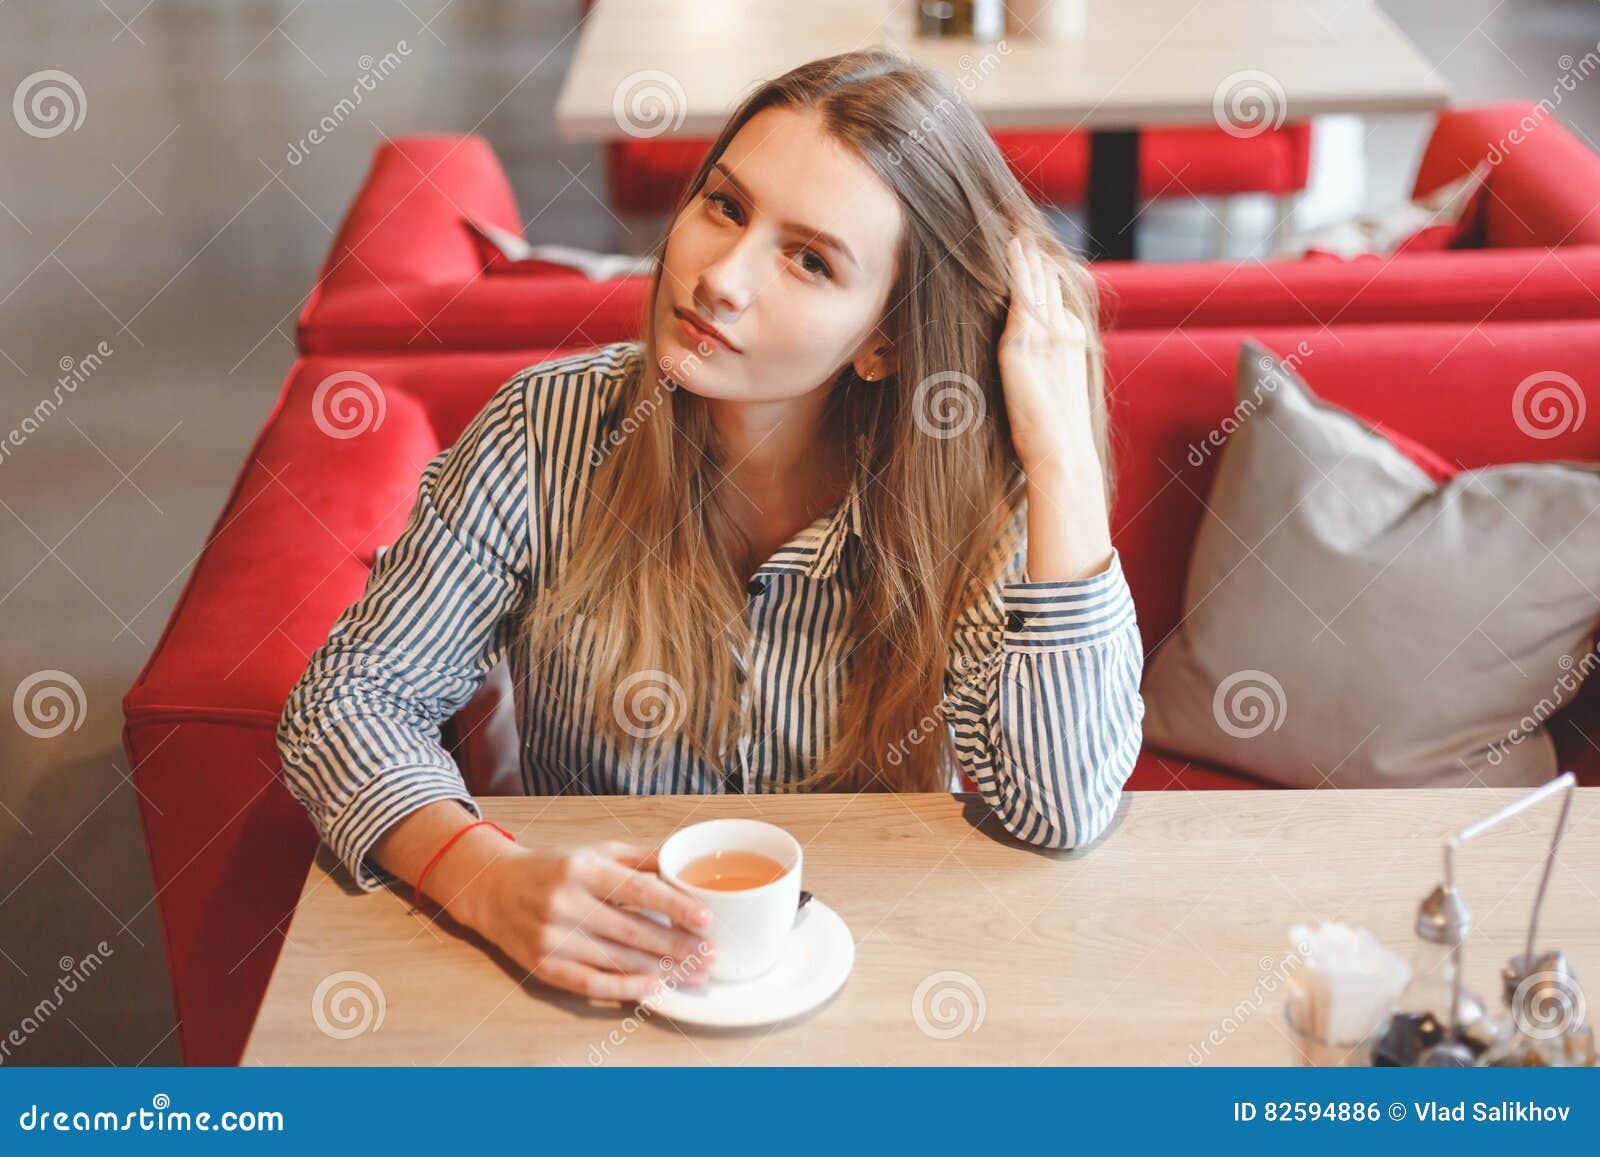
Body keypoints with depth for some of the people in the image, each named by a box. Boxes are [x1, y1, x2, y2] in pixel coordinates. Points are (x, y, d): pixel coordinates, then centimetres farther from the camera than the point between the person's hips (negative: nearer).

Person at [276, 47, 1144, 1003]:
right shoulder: (546, 436, -12)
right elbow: (348, 700, -7)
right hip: (596, 978, 1)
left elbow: (1061, 813, -22)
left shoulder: (954, 490, -13)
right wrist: (487, 878, -28)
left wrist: (1063, 451, -24)